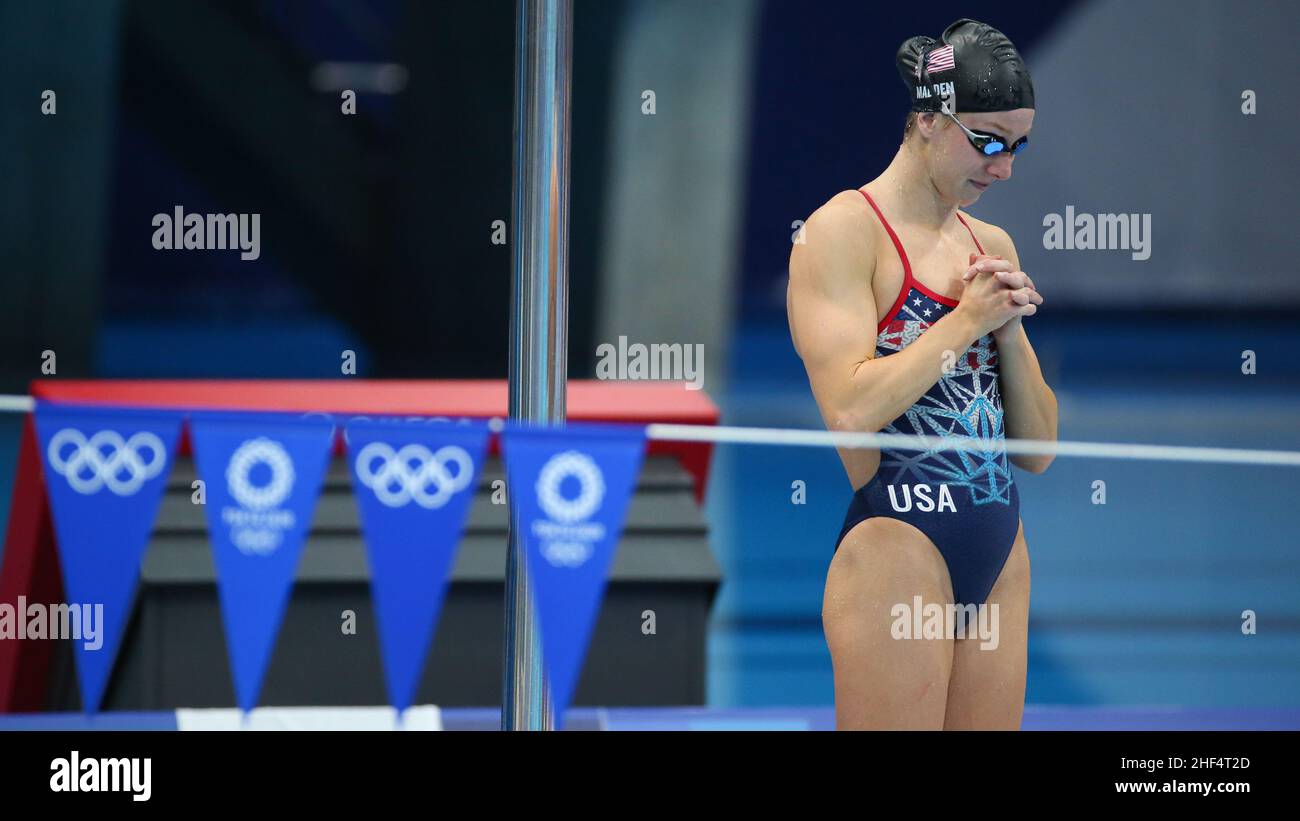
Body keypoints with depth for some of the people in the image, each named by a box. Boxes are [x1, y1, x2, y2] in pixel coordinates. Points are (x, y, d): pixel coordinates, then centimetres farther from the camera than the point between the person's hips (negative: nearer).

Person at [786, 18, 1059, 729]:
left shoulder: (991, 247, 17)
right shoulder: (846, 230, -4)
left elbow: (1037, 451, 15)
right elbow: (851, 410, -18)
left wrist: (1010, 330, 0)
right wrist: (966, 320, -10)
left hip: (998, 562, 7)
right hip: (897, 550, -7)